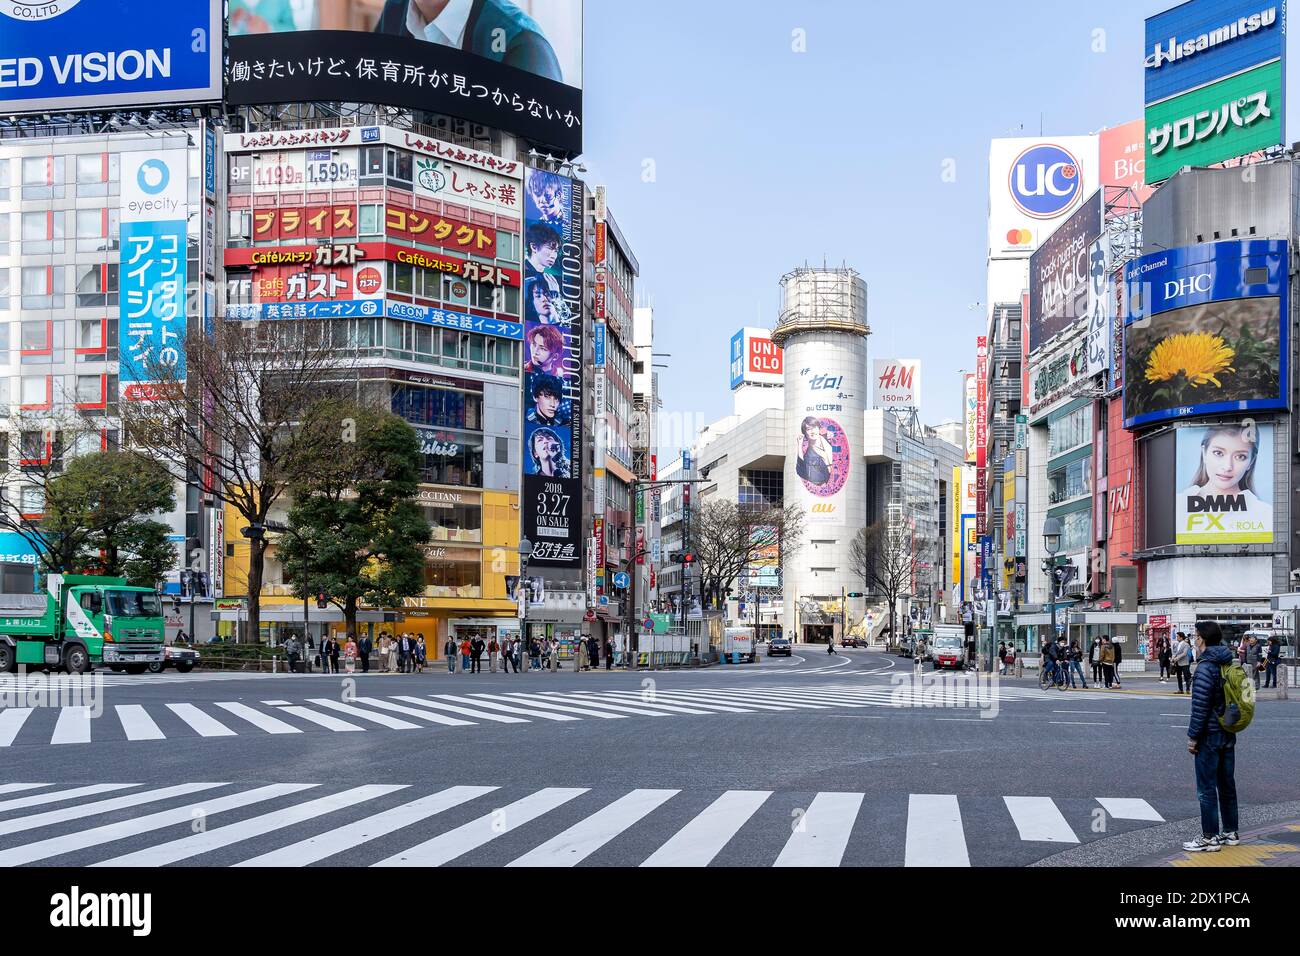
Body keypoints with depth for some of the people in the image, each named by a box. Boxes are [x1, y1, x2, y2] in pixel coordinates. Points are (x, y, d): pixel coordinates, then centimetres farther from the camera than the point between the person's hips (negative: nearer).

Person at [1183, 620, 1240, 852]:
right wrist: (1230, 727, 19)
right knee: (1227, 785, 16)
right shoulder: (1230, 664, 8)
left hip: (1209, 736, -8)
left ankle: (1210, 838, 3)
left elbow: (1200, 707, -20)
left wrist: (1193, 737, -13)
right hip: (1228, 736, 9)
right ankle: (1230, 832, 24)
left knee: (1206, 789, -1)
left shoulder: (1205, 668, -18)